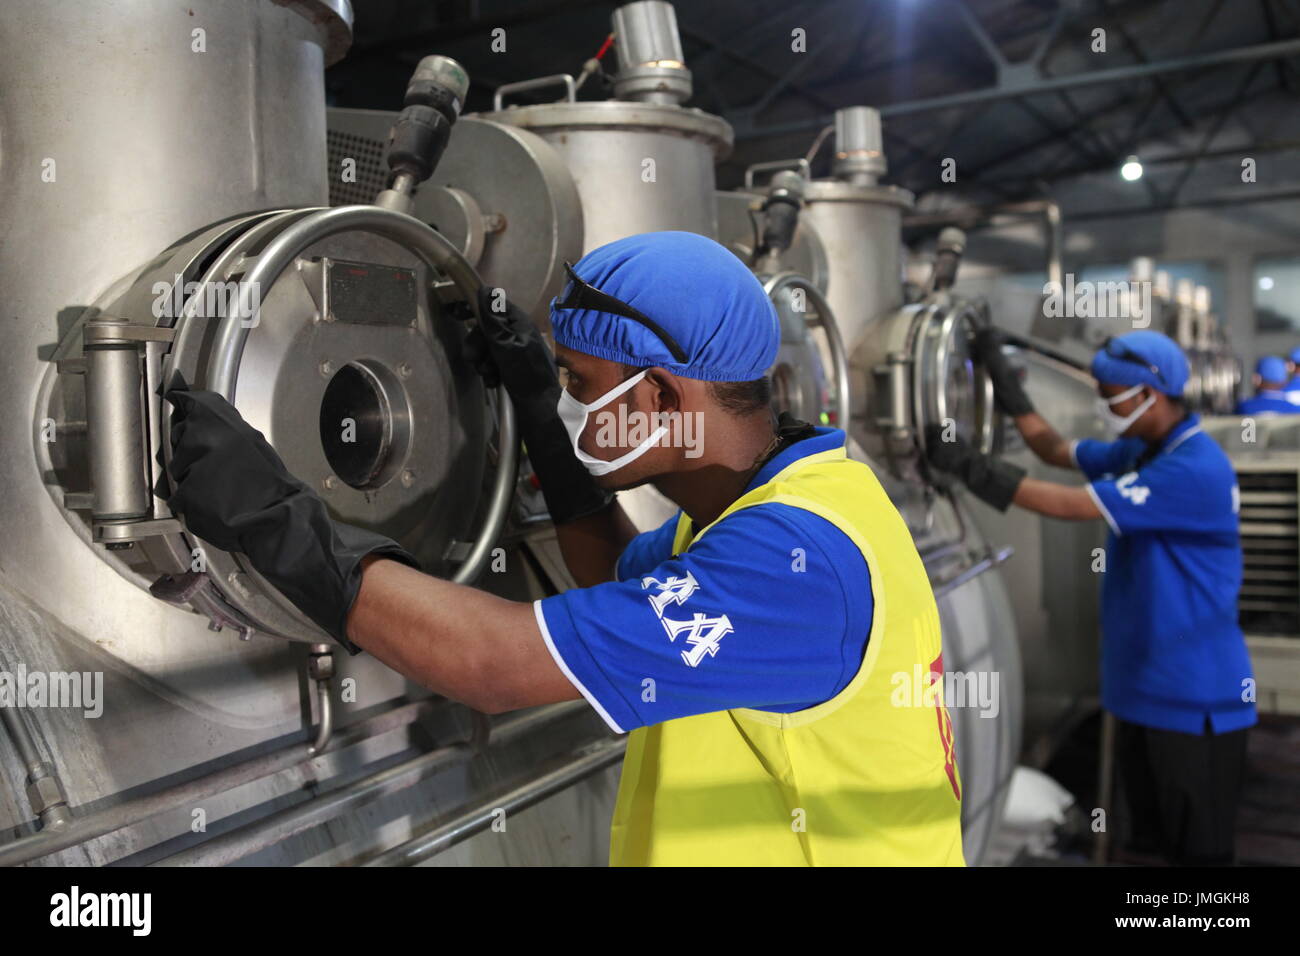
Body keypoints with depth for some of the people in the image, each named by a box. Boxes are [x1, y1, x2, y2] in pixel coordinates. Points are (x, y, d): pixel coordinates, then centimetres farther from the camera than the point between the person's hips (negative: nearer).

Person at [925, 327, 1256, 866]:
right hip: (1146, 683, 9)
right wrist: (1008, 388, 6)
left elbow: (1071, 506, -27)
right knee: (1152, 837, 21)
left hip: (1193, 696, -9)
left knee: (1197, 845, 5)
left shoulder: (1193, 469, -23)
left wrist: (974, 469, -24)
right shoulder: (1139, 451, 6)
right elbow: (1057, 451, 17)